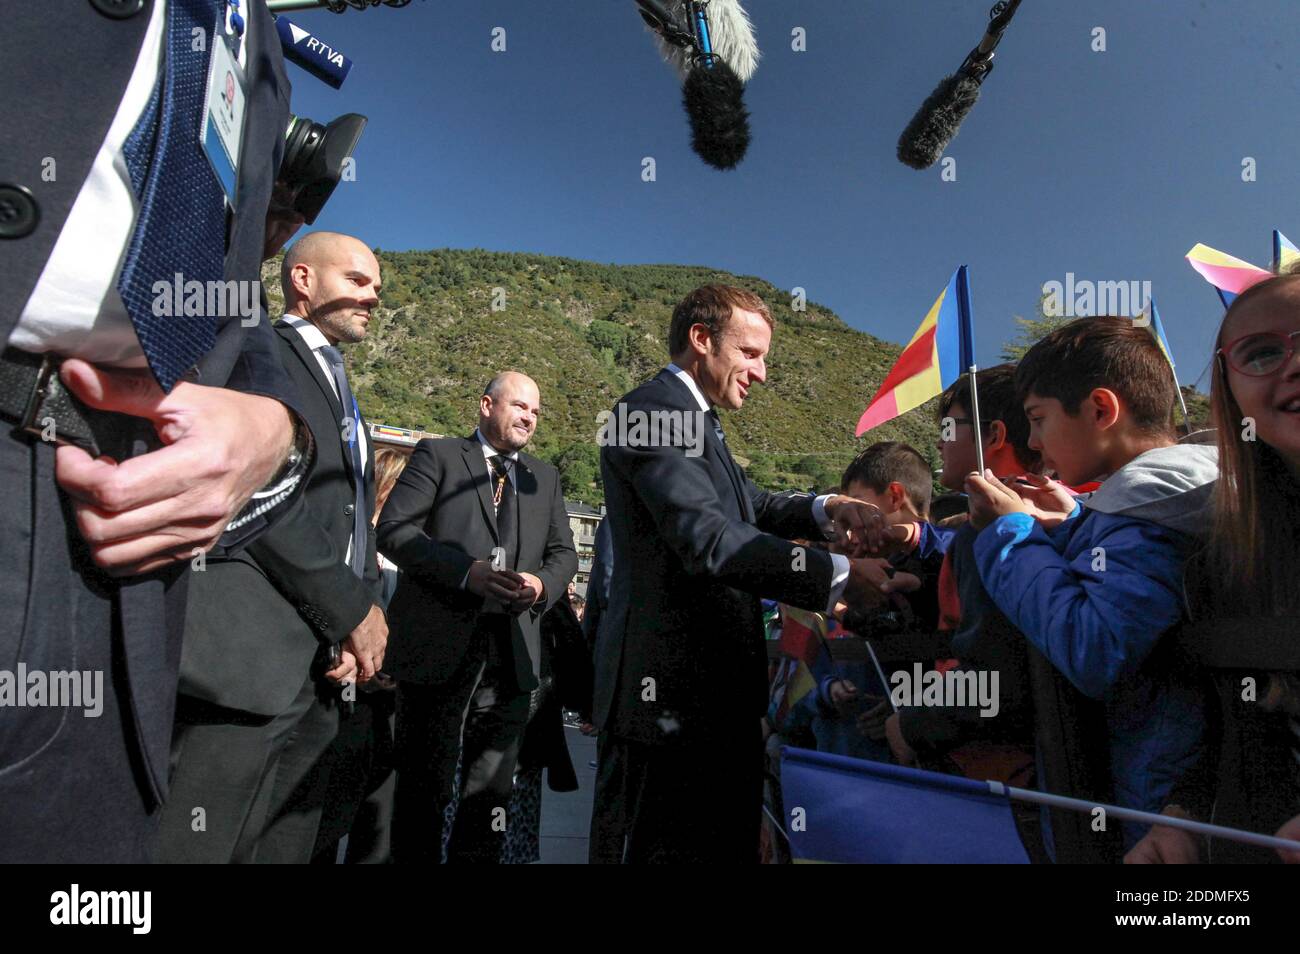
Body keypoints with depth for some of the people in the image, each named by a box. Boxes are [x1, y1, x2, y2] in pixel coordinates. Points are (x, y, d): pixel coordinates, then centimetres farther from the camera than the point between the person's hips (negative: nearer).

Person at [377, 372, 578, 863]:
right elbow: (394, 530, -9)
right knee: (424, 785, 10)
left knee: (491, 790, 14)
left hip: (512, 651, 4)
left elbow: (563, 552, 14)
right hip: (438, 646, -4)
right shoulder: (437, 454, 2)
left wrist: (542, 584, -9)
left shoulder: (545, 476, 16)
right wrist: (467, 570, -21)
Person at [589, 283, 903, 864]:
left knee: (727, 843, 20)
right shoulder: (652, 411, -15)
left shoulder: (694, 418, 17)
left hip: (716, 692, 10)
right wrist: (839, 576, -25)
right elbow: (708, 538, -26)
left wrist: (825, 509, -3)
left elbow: (748, 507, 16)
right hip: (668, 693, -10)